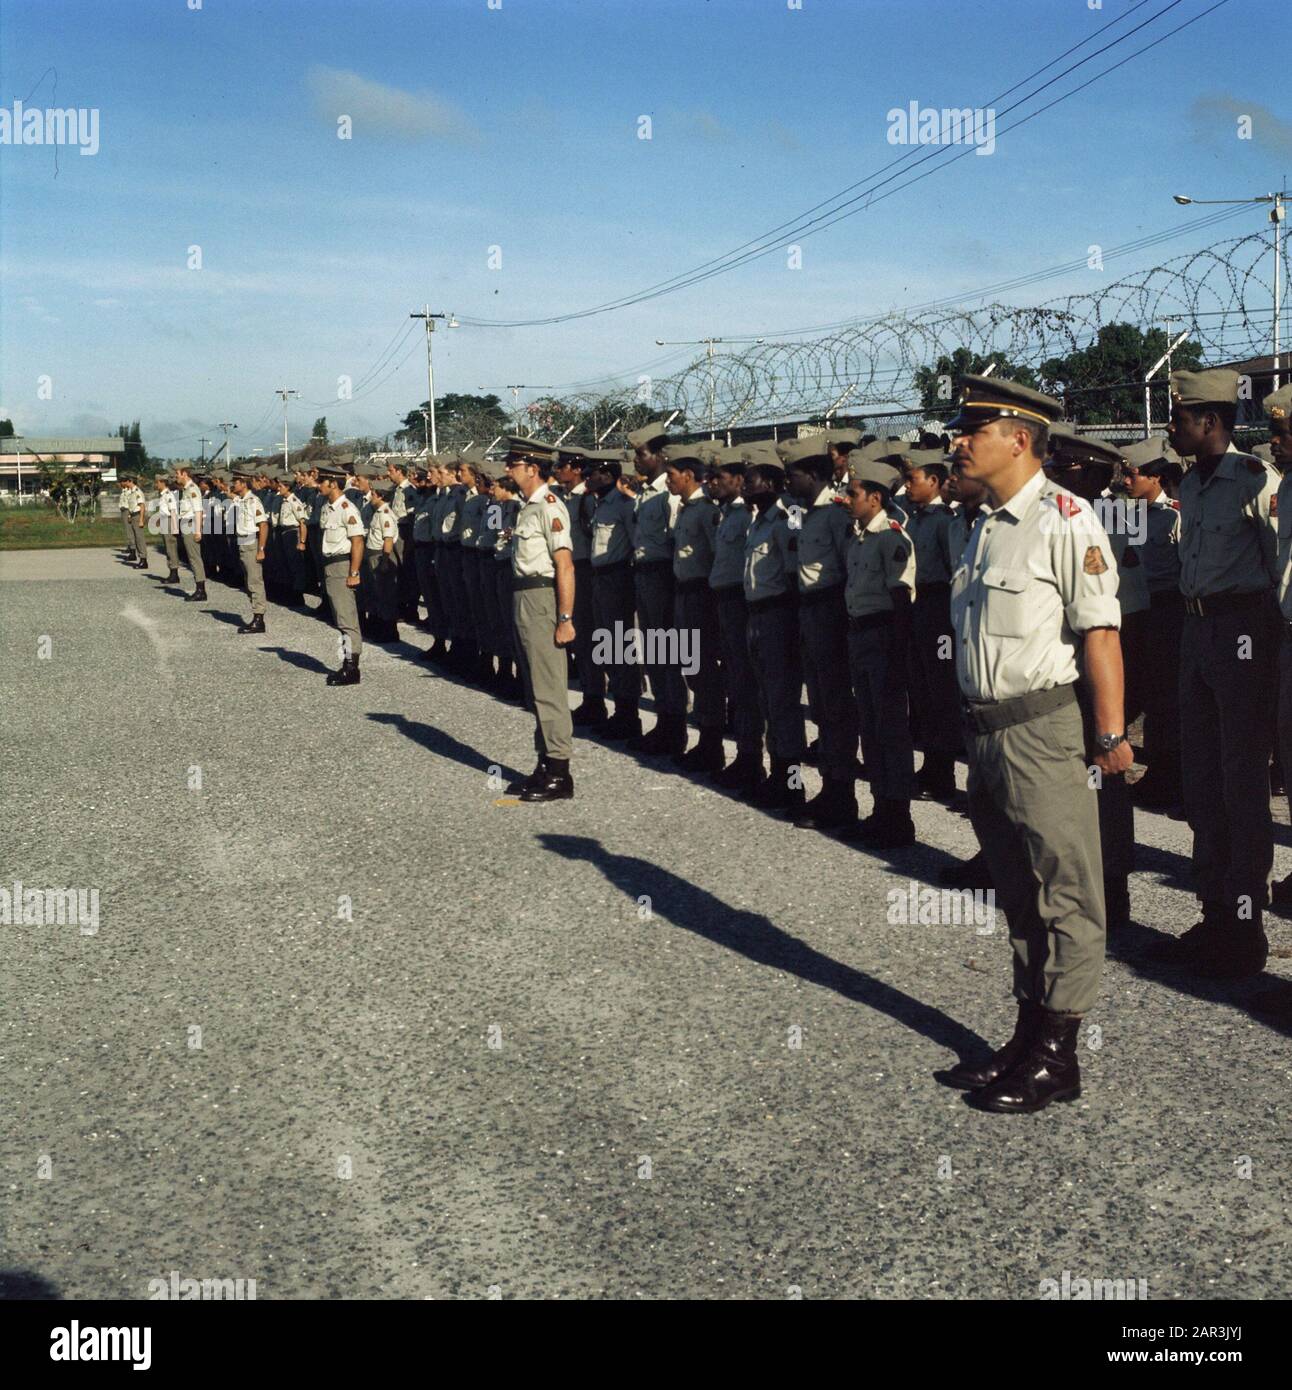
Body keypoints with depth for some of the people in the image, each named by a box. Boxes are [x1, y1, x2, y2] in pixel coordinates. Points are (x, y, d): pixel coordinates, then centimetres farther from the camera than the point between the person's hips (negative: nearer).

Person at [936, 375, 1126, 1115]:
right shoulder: (989, 524, 14)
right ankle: (1028, 1038, 30)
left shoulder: (1063, 519, -13)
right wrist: (978, 725, 16)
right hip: (987, 729, 9)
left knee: (1064, 894, 2)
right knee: (1018, 890, 17)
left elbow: (1101, 630, -17)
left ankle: (1058, 1057, 11)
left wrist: (1112, 733, -19)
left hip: (1042, 728, -9)